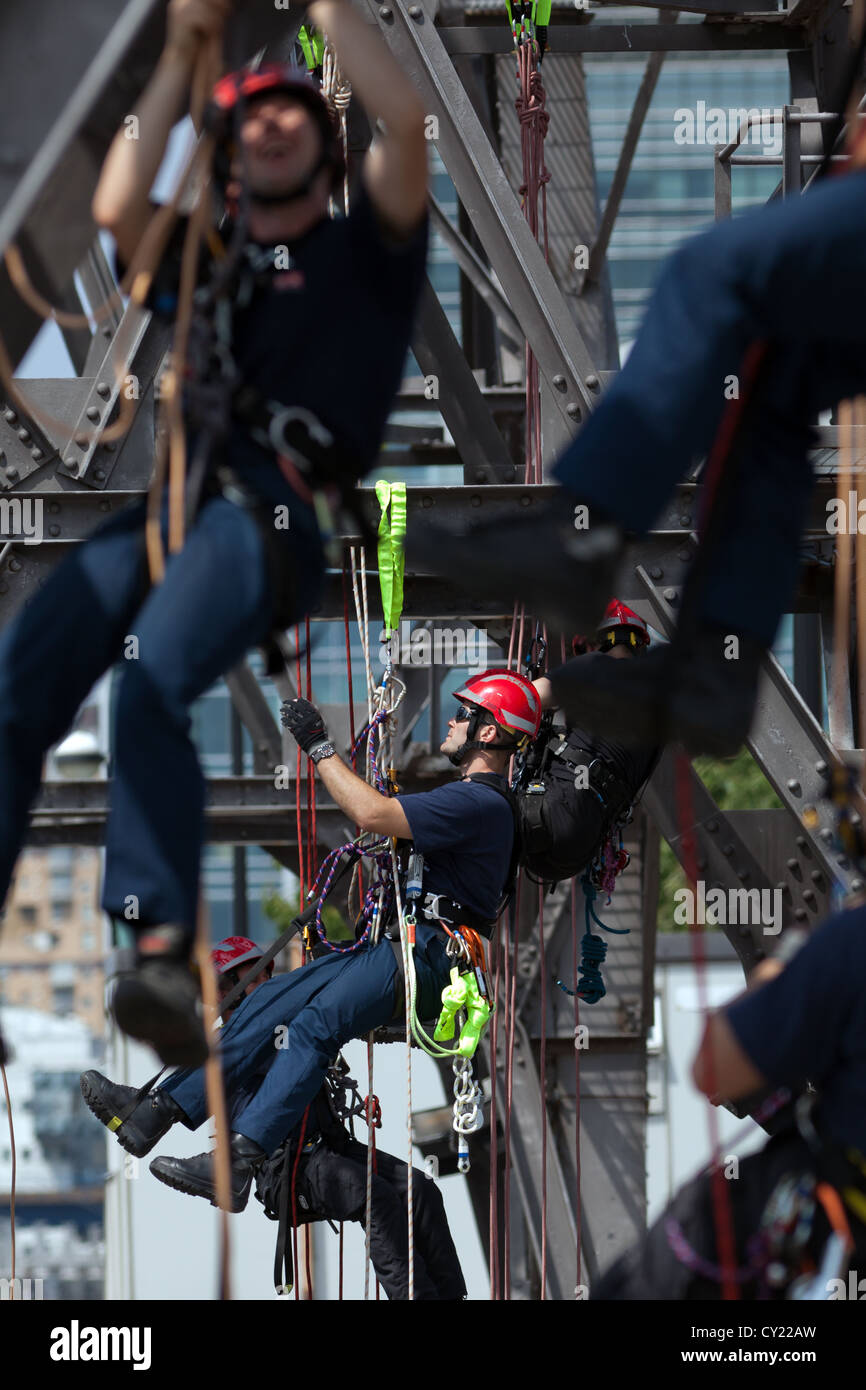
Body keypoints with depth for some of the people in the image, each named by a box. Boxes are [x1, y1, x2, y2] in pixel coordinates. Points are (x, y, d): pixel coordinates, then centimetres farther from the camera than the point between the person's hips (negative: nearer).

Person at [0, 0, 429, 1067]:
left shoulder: (363, 250, 20)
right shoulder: (201, 257, 30)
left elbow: (404, 118, 4)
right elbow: (116, 207, 11)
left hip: (279, 514, -5)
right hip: (167, 498, 5)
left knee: (149, 686, -34)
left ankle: (164, 956, -44)